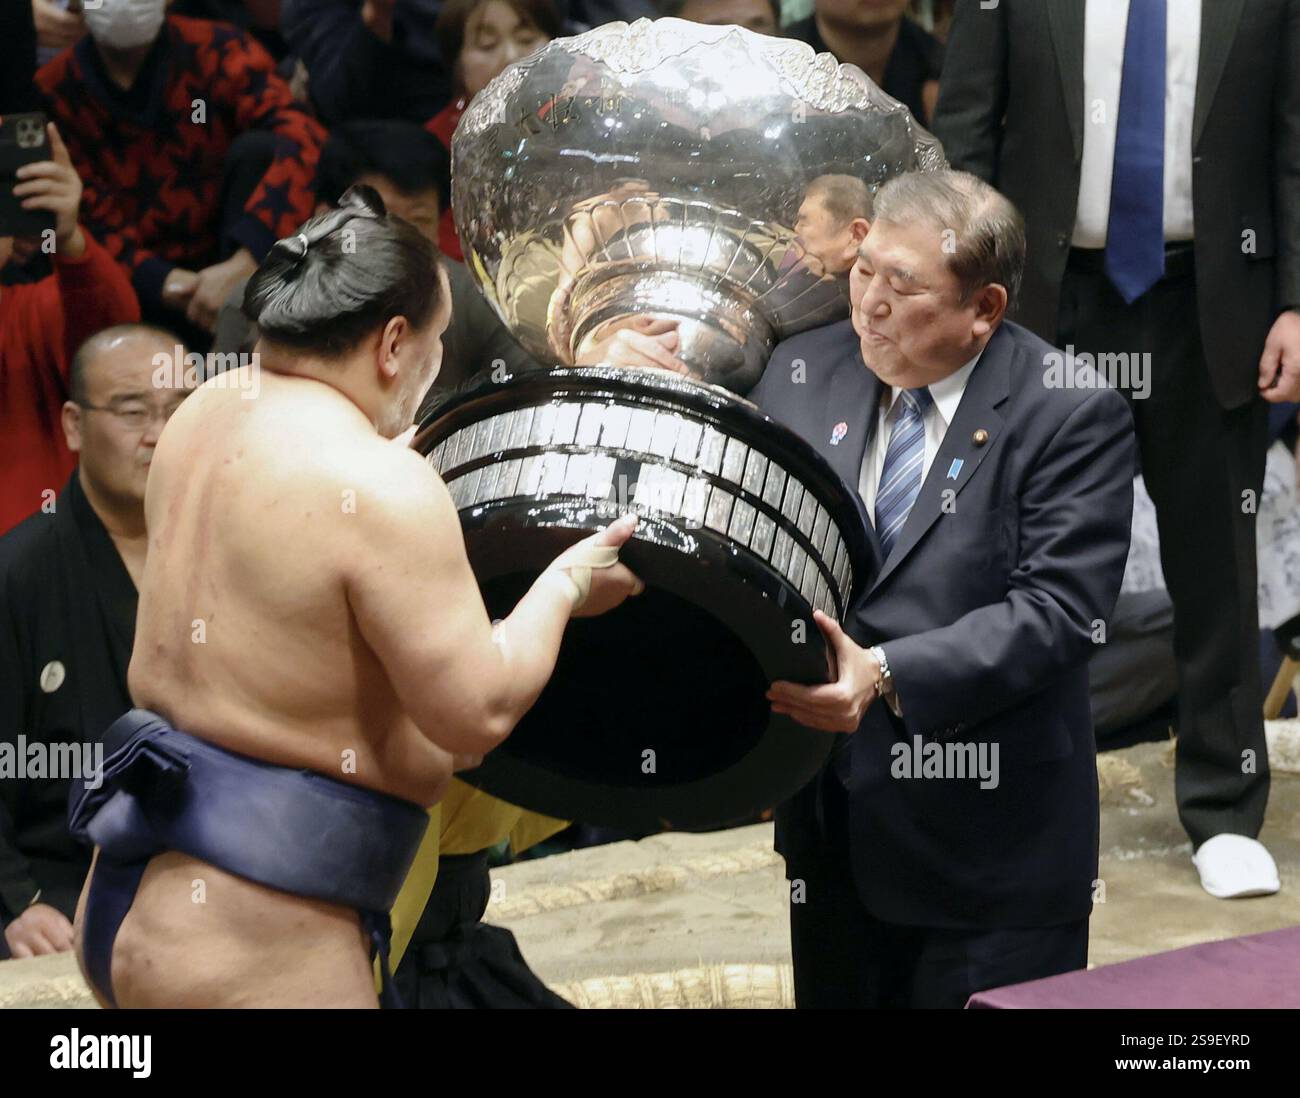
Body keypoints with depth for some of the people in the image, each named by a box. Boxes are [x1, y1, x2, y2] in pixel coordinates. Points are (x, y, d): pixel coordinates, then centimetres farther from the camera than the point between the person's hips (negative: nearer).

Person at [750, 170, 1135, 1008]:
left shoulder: (1075, 414, -11)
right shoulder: (805, 373, 5)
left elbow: (1058, 610, -18)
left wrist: (889, 677, -29)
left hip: (991, 839, -5)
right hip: (830, 818, 5)